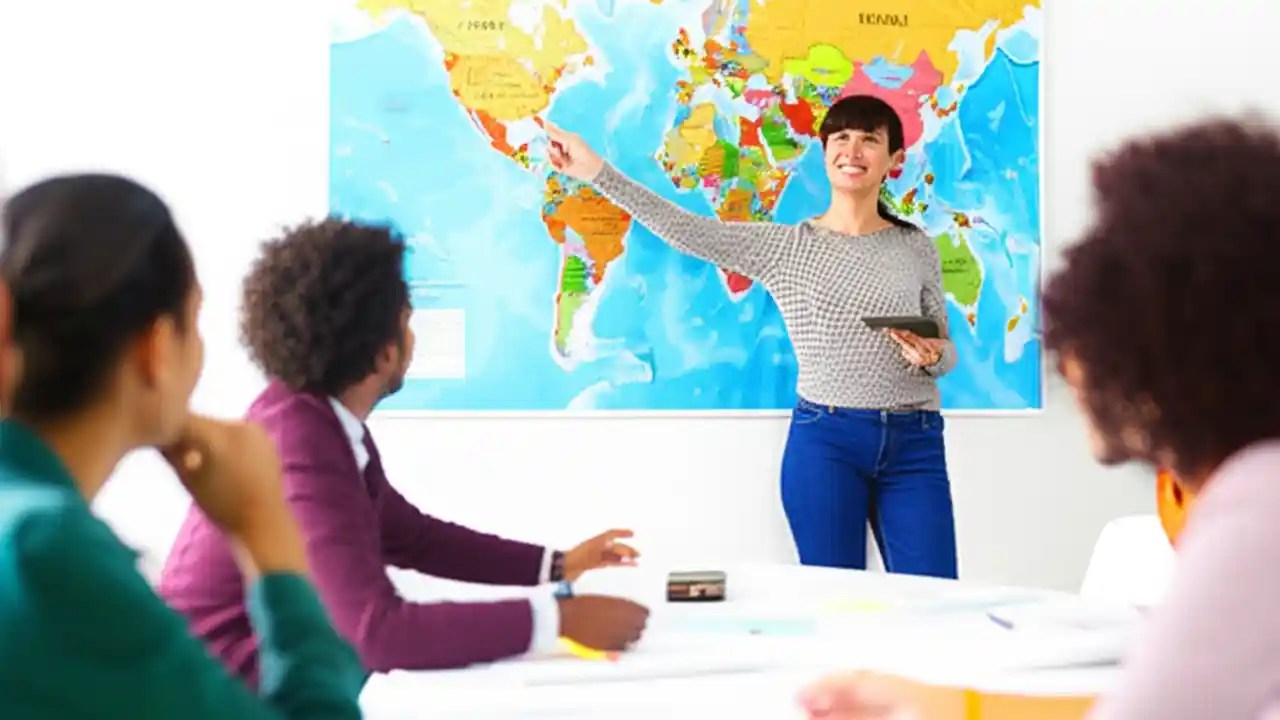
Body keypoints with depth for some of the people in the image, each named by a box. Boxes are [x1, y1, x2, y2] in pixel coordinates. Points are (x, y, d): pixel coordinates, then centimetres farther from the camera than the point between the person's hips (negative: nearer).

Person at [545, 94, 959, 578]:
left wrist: (933, 356, -12)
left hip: (915, 443, 2)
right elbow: (686, 230, -8)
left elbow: (946, 350, 13)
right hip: (824, 439, -1)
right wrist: (599, 173, -16)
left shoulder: (917, 249, 8)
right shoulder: (785, 247, 3)